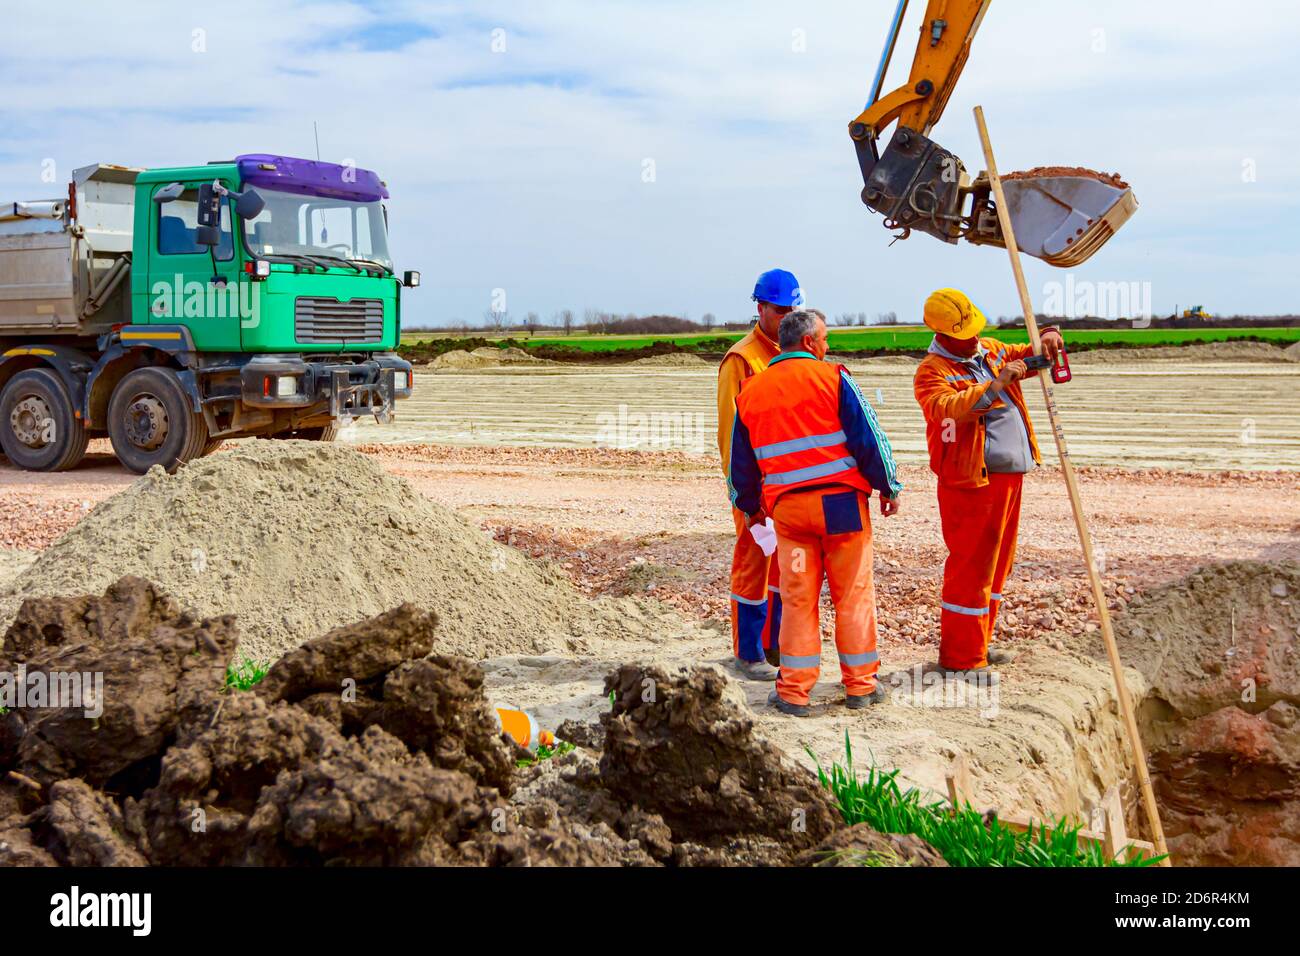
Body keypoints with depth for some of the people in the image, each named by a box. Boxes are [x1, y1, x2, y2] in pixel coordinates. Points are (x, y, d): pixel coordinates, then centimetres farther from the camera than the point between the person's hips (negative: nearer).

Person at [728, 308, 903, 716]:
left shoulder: (750, 392, 9)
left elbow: (741, 461, 17)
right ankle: (860, 685, 15)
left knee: (797, 597, 9)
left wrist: (748, 506, 31)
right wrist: (889, 486, 5)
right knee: (854, 593, 7)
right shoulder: (832, 378, -5)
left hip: (787, 507, 3)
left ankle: (794, 690, 10)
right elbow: (869, 437, -6)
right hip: (841, 500, -3)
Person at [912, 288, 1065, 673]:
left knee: (996, 563, 16)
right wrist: (994, 385, -39)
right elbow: (946, 407, -30)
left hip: (1010, 474, 9)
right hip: (971, 481, -9)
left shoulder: (992, 350, 13)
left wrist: (1047, 338, 3)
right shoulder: (932, 371, -12)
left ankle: (978, 644, 28)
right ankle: (960, 658, 1)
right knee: (970, 567, -6)